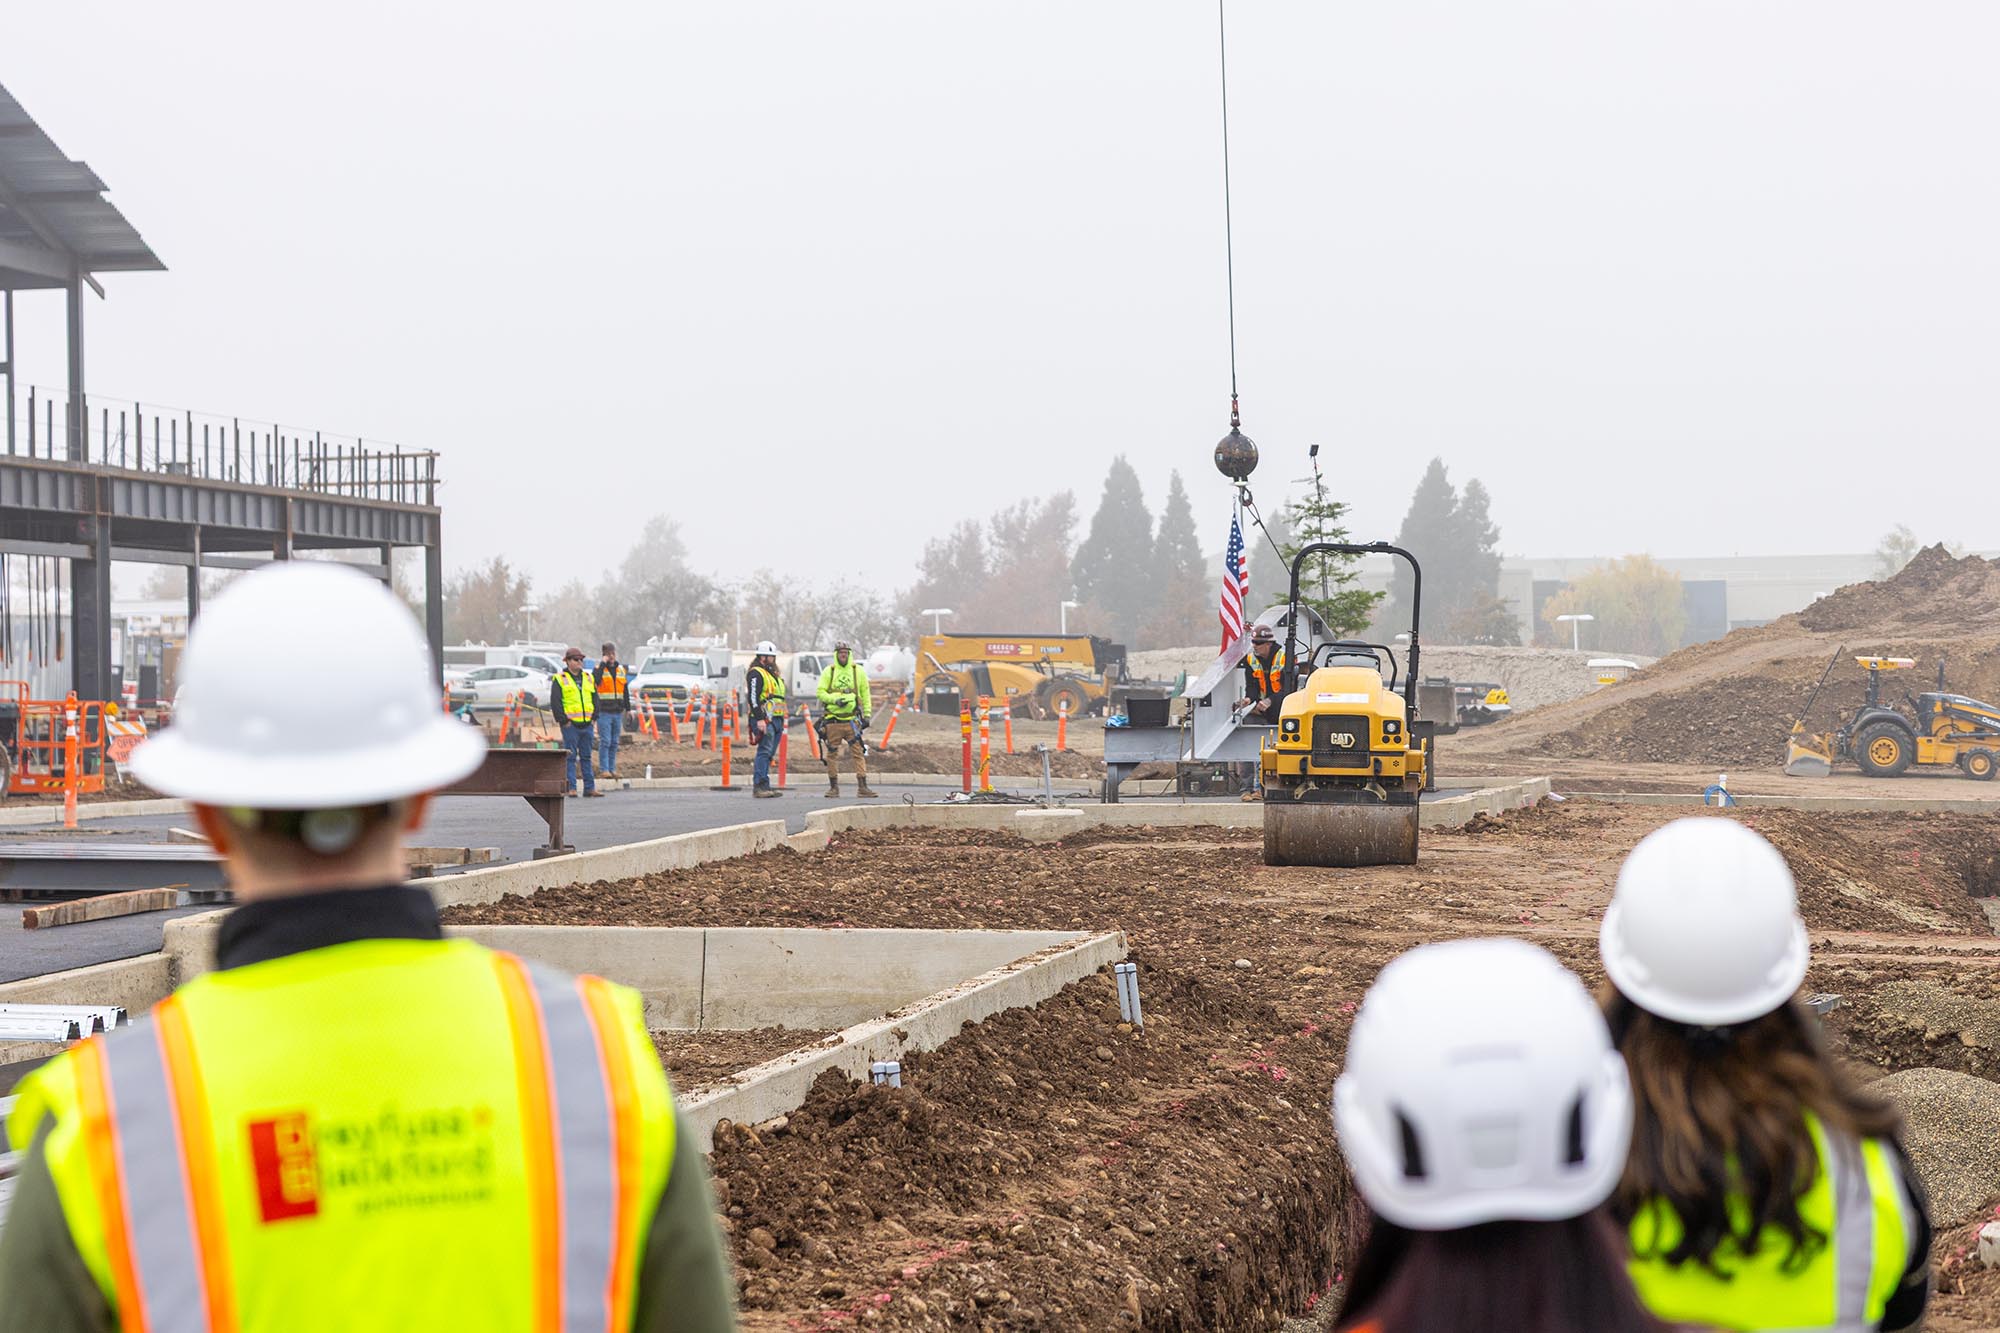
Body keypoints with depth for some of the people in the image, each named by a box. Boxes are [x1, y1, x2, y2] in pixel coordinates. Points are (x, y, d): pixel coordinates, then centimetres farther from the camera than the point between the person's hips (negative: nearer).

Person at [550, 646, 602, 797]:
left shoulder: (588, 678, 14)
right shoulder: (560, 679, -1)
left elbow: (595, 698, 17)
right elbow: (555, 702, -5)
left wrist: (594, 717, 6)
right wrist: (563, 720, -10)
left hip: (587, 724, 5)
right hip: (570, 725, -5)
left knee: (586, 757, 8)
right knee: (570, 757, -2)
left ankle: (590, 788, 10)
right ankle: (571, 788, 0)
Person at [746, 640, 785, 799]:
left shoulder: (773, 674, 23)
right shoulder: (756, 673, -7)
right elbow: (753, 697, -16)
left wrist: (782, 720, 24)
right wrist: (759, 719, -24)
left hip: (776, 720, 9)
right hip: (764, 720, -9)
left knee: (769, 754, 8)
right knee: (764, 752, -14)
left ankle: (765, 785, 10)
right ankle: (759, 786, -16)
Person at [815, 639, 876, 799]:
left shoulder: (858, 671, 7)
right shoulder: (828, 671, 5)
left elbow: (865, 694, 12)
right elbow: (820, 692, 2)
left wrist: (867, 715, 7)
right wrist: (835, 700, -15)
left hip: (852, 719, 0)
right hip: (832, 719, 0)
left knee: (859, 752, -7)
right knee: (832, 754, 4)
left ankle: (862, 786, -7)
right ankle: (833, 787, 12)